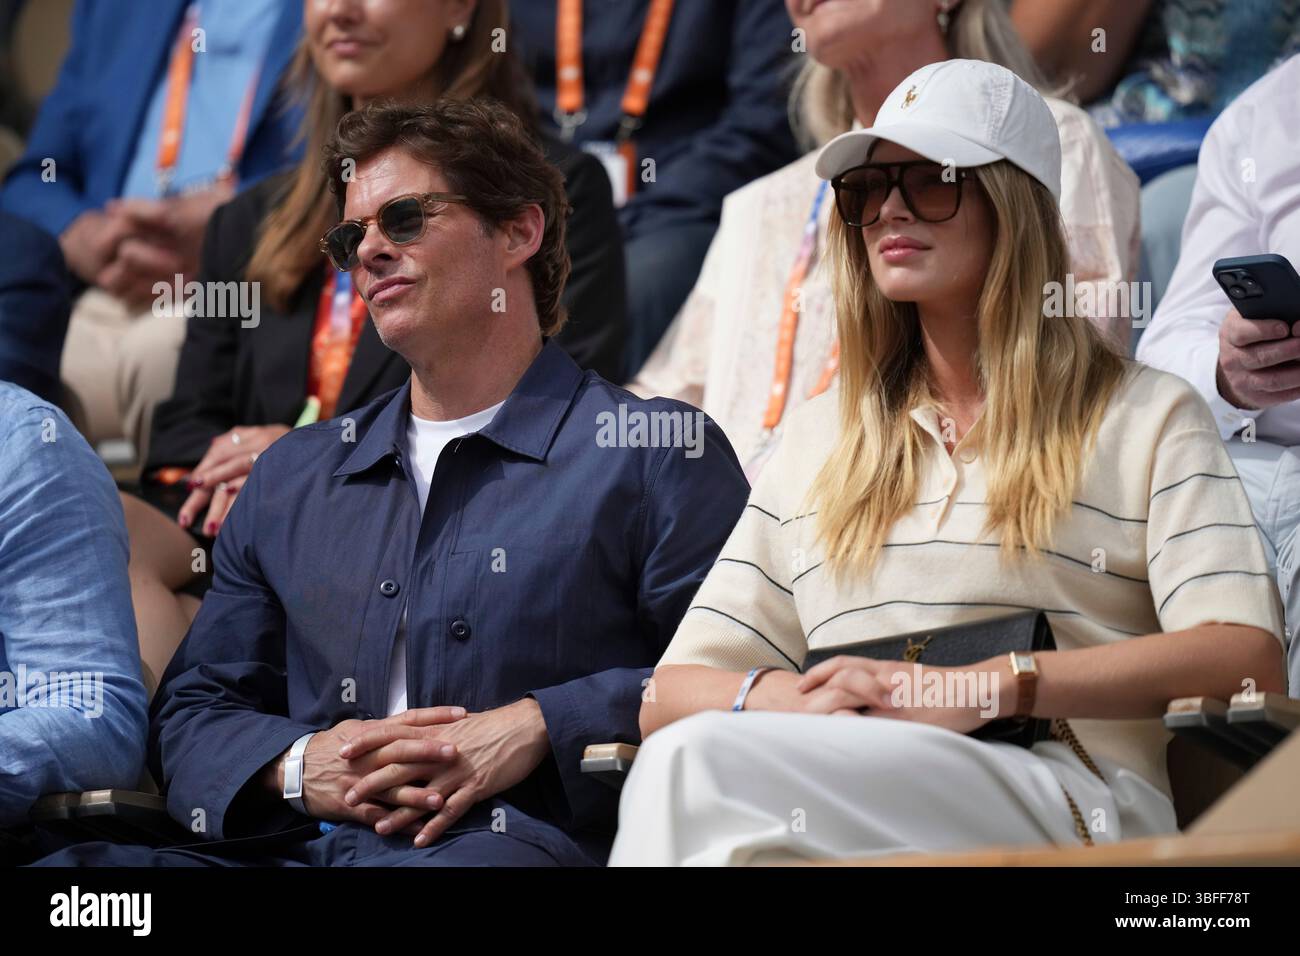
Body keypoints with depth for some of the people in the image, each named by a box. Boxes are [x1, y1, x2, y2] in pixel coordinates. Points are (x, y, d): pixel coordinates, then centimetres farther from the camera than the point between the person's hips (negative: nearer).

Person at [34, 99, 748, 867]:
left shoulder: (663, 451, 9)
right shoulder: (292, 478, 27)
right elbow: (192, 711, 24)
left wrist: (538, 726, -11)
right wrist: (296, 764, 1)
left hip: (515, 837, -5)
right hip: (300, 849, 5)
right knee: (69, 865, -26)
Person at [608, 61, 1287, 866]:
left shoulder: (1146, 416, 15)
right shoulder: (819, 439, 29)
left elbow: (1245, 657, -3)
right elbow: (670, 698, 22)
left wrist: (975, 689, -12)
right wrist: (787, 699, -4)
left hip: (1063, 805, -4)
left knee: (698, 764, -33)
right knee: (686, 758, -37)